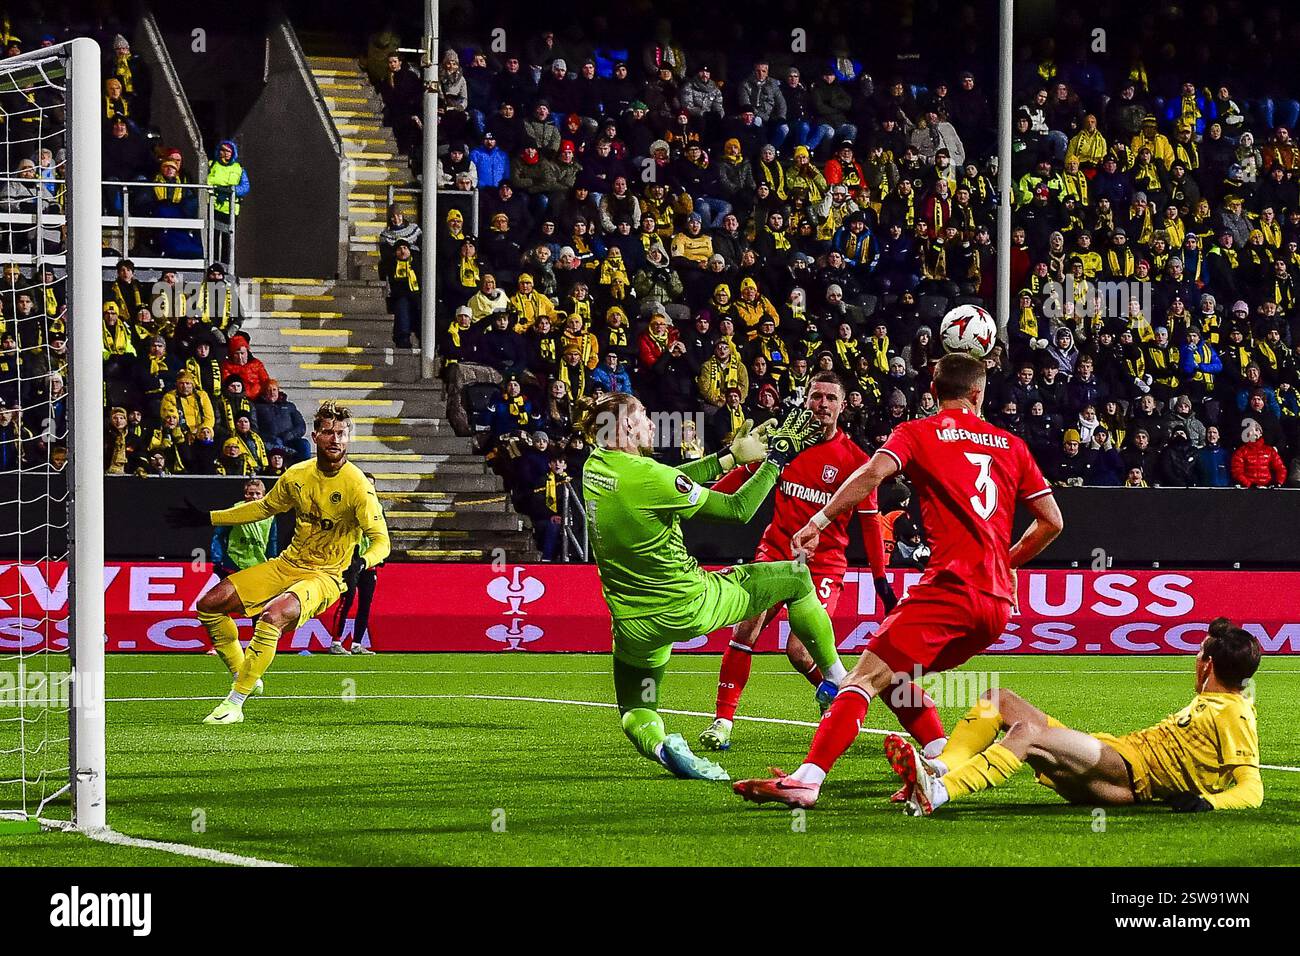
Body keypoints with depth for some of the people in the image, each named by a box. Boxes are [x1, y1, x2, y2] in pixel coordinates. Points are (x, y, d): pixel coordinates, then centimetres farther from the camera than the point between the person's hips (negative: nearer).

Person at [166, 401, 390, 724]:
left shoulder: (356, 484, -16)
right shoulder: (298, 476, 1)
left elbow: (381, 539, -20)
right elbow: (265, 507, 20)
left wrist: (362, 562, -42)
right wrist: (207, 518, 20)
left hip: (326, 576, -6)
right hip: (288, 565, 7)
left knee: (271, 618, -34)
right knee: (209, 605, 0)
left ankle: (234, 704, -24)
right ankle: (242, 675, 16)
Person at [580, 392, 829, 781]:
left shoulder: (595, 467, -1)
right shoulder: (645, 475, -22)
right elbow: (737, 509, -13)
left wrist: (729, 457, 15)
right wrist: (773, 462, -2)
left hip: (633, 627, 6)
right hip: (689, 607, -6)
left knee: (636, 714, 22)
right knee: (795, 577, 12)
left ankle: (658, 744, -14)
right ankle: (836, 679, 23)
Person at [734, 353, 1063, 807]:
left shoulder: (917, 434, 7)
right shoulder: (1011, 445, 19)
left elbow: (874, 472, -13)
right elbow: (1051, 520, 18)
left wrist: (818, 522, -13)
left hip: (950, 587, -6)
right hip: (998, 601, 6)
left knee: (865, 678, -14)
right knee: (894, 676, 22)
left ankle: (808, 778, -30)